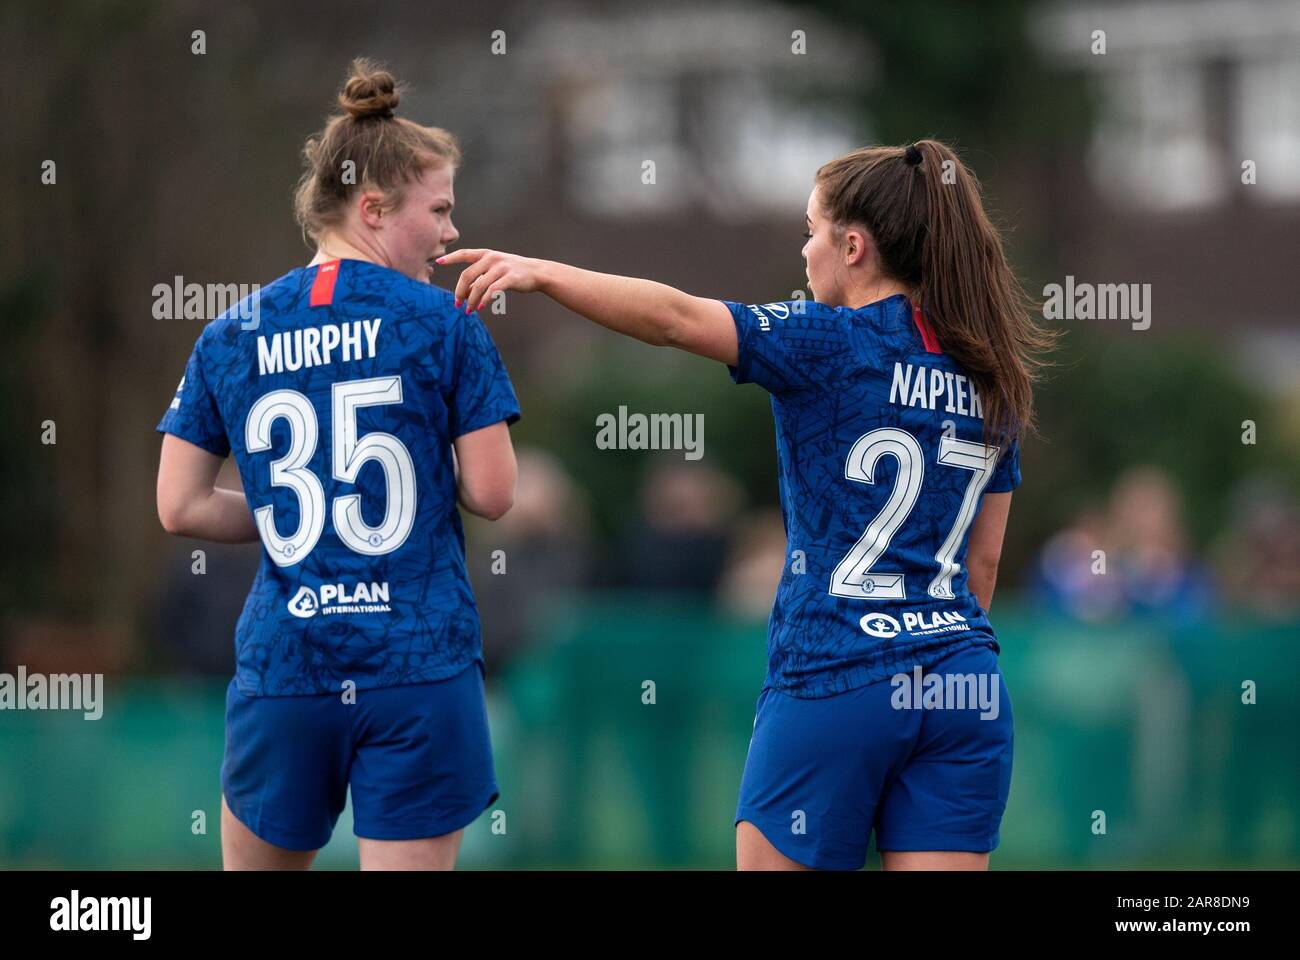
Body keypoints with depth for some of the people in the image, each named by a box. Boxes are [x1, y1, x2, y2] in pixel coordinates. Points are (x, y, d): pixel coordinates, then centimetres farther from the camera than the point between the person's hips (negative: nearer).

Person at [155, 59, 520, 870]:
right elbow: (493, 494, -4)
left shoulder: (232, 338, 6)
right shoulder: (442, 324, -4)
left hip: (285, 667, 3)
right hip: (420, 669, -3)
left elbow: (180, 507, 5)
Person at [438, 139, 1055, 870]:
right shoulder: (990, 378, 12)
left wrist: (539, 272, -13)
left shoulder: (832, 343, -7)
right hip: (962, 688, 5)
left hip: (832, 681, -5)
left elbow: (676, 318, -18)